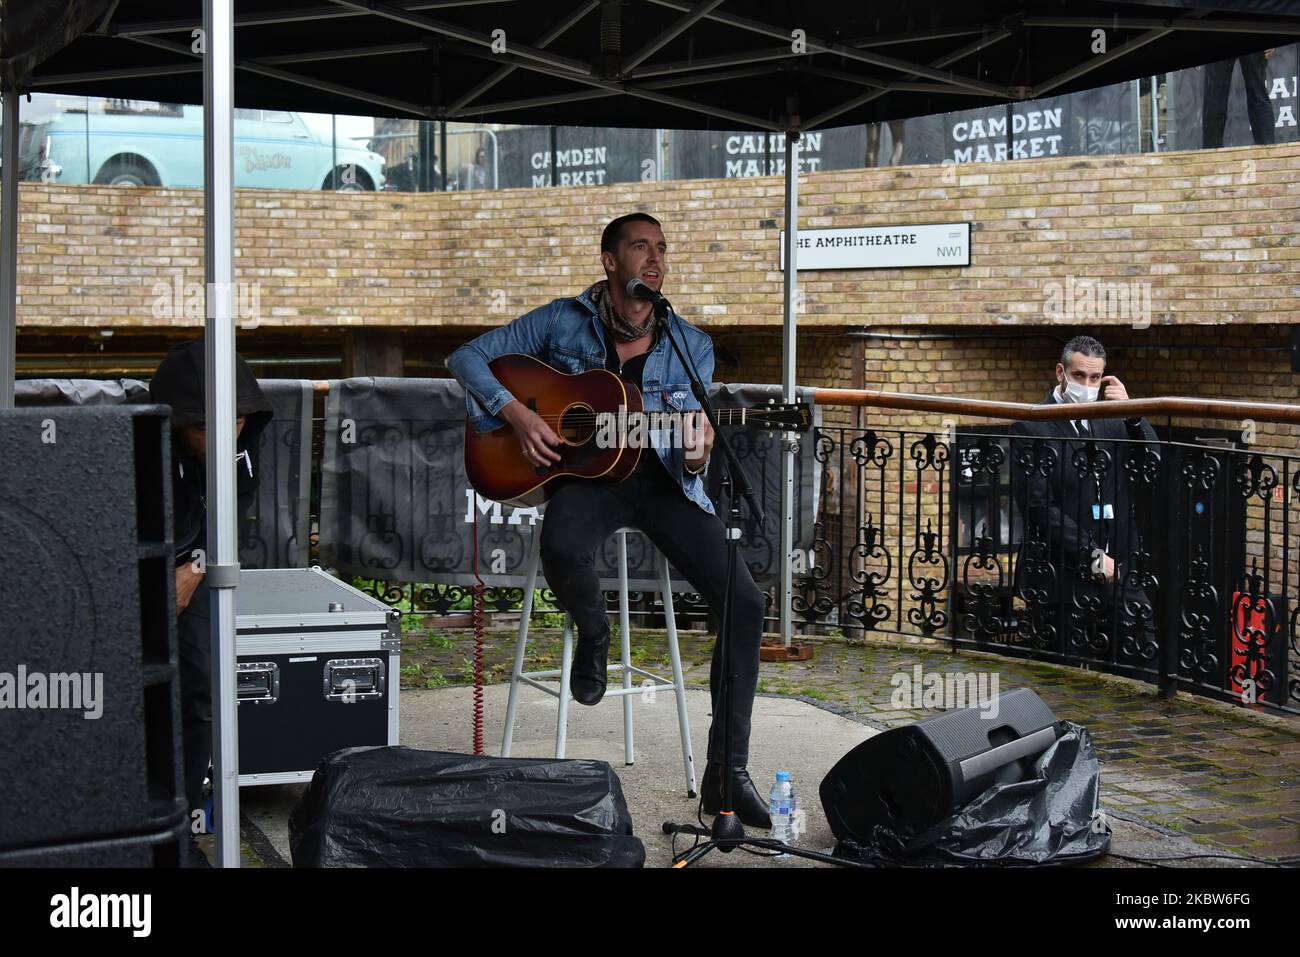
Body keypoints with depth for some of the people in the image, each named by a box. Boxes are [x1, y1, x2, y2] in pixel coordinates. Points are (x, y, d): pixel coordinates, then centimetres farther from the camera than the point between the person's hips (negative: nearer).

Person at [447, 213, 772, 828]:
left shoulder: (690, 346, 7)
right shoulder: (564, 322, 3)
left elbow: (689, 443, 5)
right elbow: (467, 357, 4)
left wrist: (695, 458, -21)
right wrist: (516, 414, -12)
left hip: (662, 481, 2)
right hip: (584, 473, -2)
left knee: (745, 602, -18)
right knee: (562, 549, -40)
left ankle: (725, 773, -8)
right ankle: (594, 633, -1)